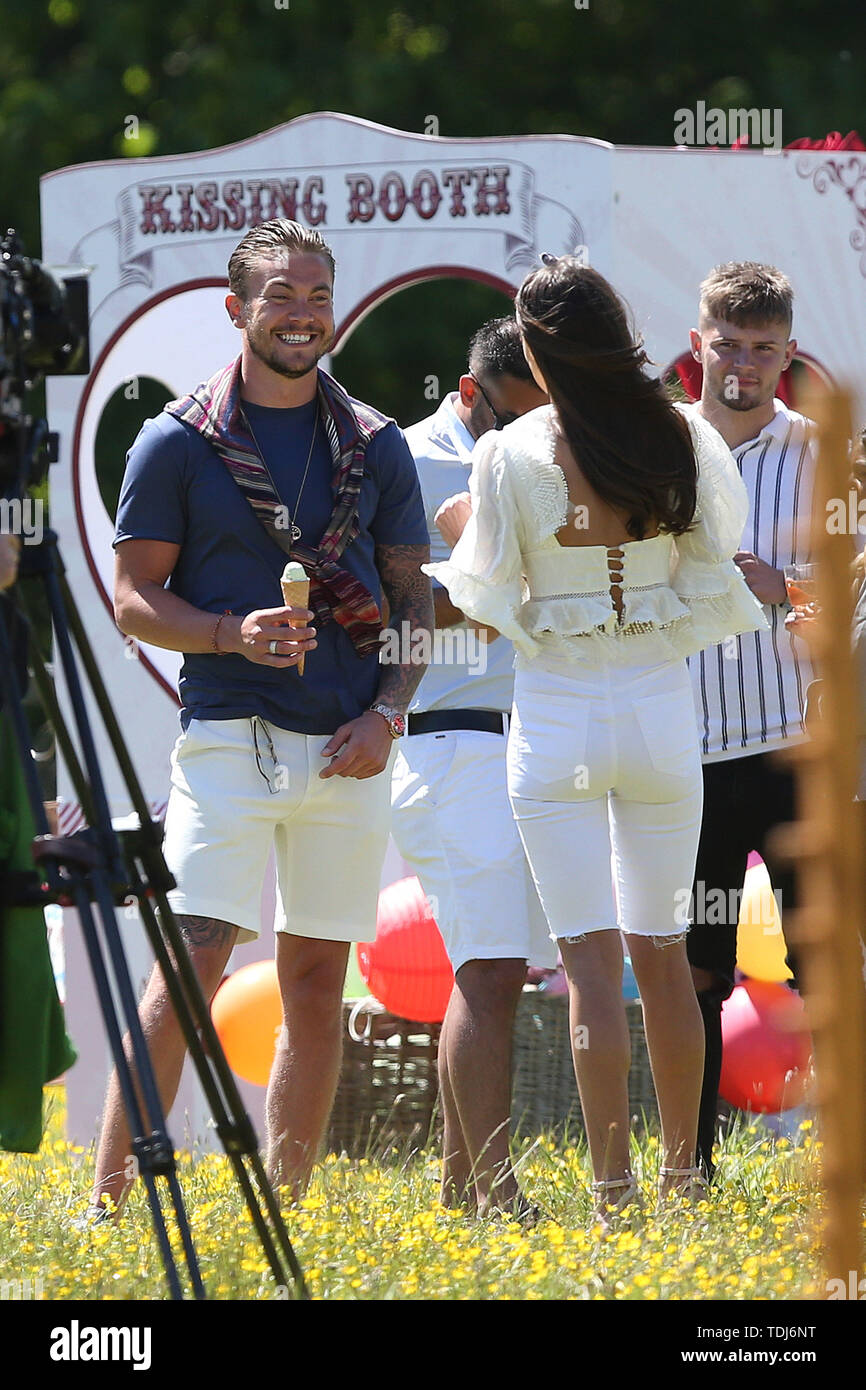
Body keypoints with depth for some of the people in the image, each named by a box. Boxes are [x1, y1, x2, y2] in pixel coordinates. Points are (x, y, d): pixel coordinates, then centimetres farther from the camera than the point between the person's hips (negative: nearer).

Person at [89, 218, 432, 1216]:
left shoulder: (376, 447, 11)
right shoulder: (180, 442, 2)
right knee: (193, 960, -15)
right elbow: (135, 600, 2)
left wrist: (387, 712, -2)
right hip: (229, 733, -3)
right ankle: (108, 1197, -15)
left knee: (317, 980, 5)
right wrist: (235, 633, -15)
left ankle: (286, 1207, 13)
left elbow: (415, 600, 13)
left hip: (348, 749, 4)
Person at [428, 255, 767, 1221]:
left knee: (591, 959, -2)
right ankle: (682, 1174, 19)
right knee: (663, 952, 13)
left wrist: (465, 532, 16)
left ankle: (612, 1182, -6)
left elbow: (484, 595, -4)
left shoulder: (513, 456, -12)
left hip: (557, 714, -3)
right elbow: (720, 538, 10)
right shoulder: (688, 443, -4)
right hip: (661, 707, 3)